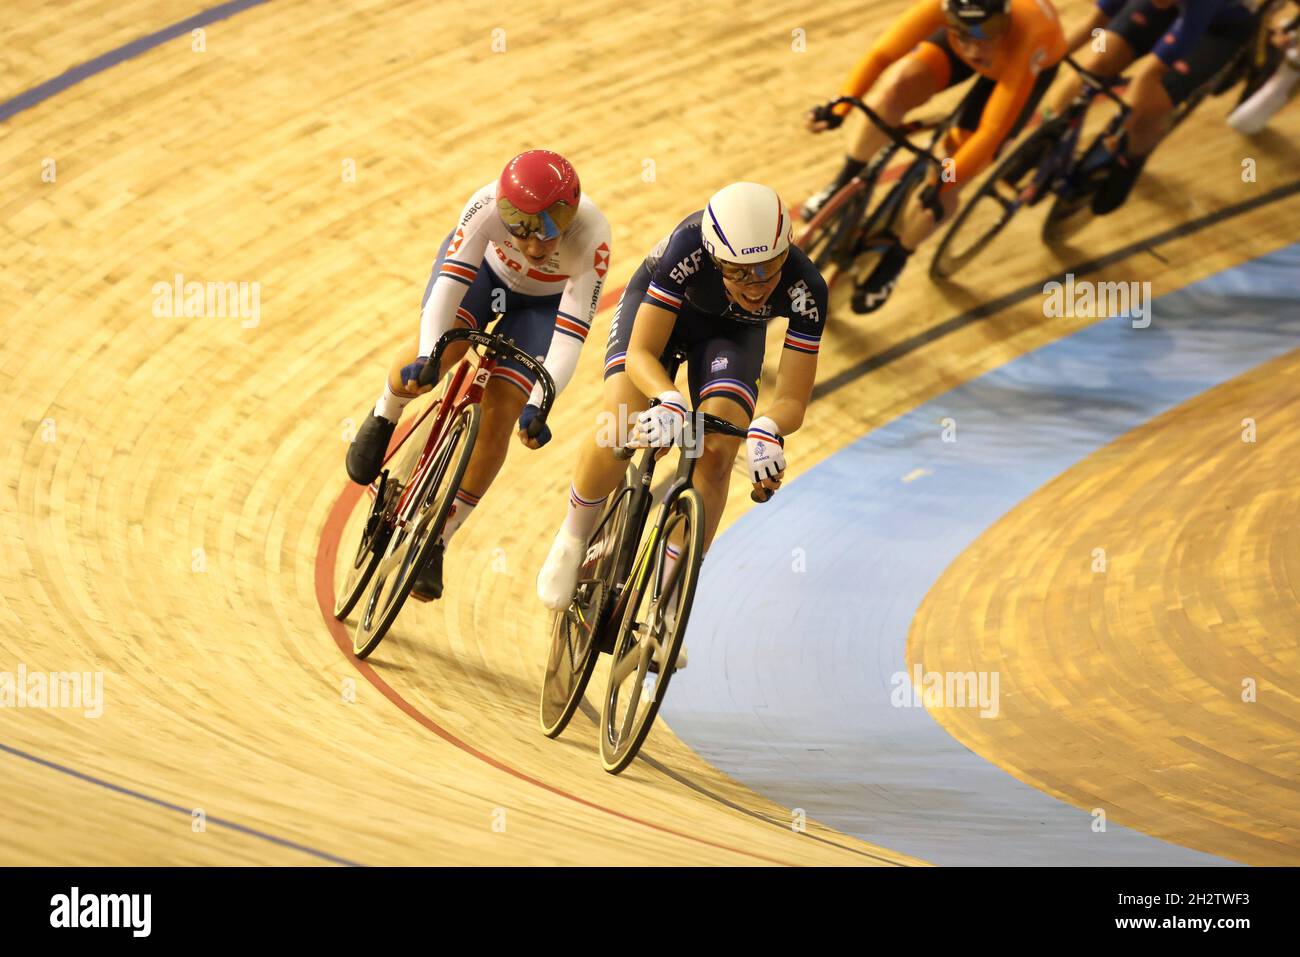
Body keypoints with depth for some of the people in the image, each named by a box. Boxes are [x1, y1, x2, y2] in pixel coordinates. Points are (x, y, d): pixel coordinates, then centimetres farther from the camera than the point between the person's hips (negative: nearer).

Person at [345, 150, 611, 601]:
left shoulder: (591, 239, -39)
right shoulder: (489, 205, -39)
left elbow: (570, 336, -39)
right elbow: (450, 280, -41)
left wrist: (537, 404, -52)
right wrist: (426, 356, -55)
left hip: (545, 302, 0)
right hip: (483, 268, 1)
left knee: (498, 416, -14)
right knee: (427, 362, -25)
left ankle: (436, 541, 1)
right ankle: (384, 417, 13)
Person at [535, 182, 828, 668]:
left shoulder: (806, 289, -36)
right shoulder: (690, 246, -40)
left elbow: (793, 399, -32)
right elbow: (640, 353, -35)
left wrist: (767, 429, -55)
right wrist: (670, 401, -55)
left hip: (731, 332, 1)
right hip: (656, 304, -1)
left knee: (716, 451, -23)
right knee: (619, 432, -25)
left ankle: (664, 608, -13)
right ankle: (573, 540, 5)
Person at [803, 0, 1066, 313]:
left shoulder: (1026, 38, -45)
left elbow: (992, 130, -40)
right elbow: (882, 53, -34)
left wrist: (945, 182, -44)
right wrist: (839, 108, -42)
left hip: (1027, 66, -2)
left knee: (943, 185, -10)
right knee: (896, 87, -25)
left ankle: (895, 256, 17)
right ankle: (846, 184, -2)